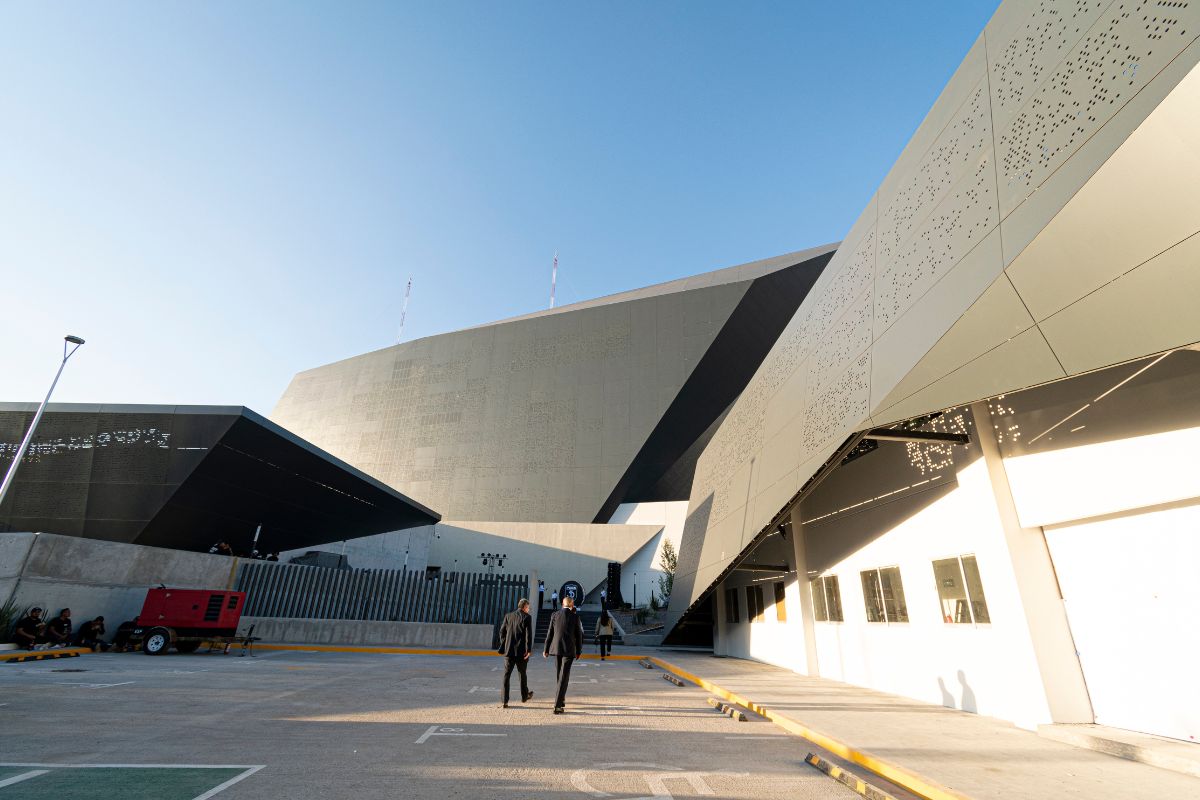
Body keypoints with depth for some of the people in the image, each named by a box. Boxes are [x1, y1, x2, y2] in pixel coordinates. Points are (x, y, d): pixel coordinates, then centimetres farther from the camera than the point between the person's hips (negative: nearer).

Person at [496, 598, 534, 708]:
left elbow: (502, 632, 6)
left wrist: (504, 647, 15)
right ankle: (524, 696, 32)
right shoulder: (526, 617, -7)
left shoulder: (508, 616, 5)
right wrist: (529, 650, -11)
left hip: (509, 650, 2)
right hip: (521, 651, -2)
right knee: (522, 674, 16)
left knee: (506, 675, 4)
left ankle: (504, 701, -2)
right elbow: (529, 634, -13)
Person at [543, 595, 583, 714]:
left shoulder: (554, 615, 2)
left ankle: (561, 699, 32)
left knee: (559, 676, 19)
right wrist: (578, 651, 10)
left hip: (556, 648, 3)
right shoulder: (575, 616, -4)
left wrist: (546, 649, 10)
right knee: (564, 677, -1)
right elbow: (578, 635, -1)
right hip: (569, 649, -3)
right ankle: (558, 705, -7)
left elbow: (550, 633, 3)